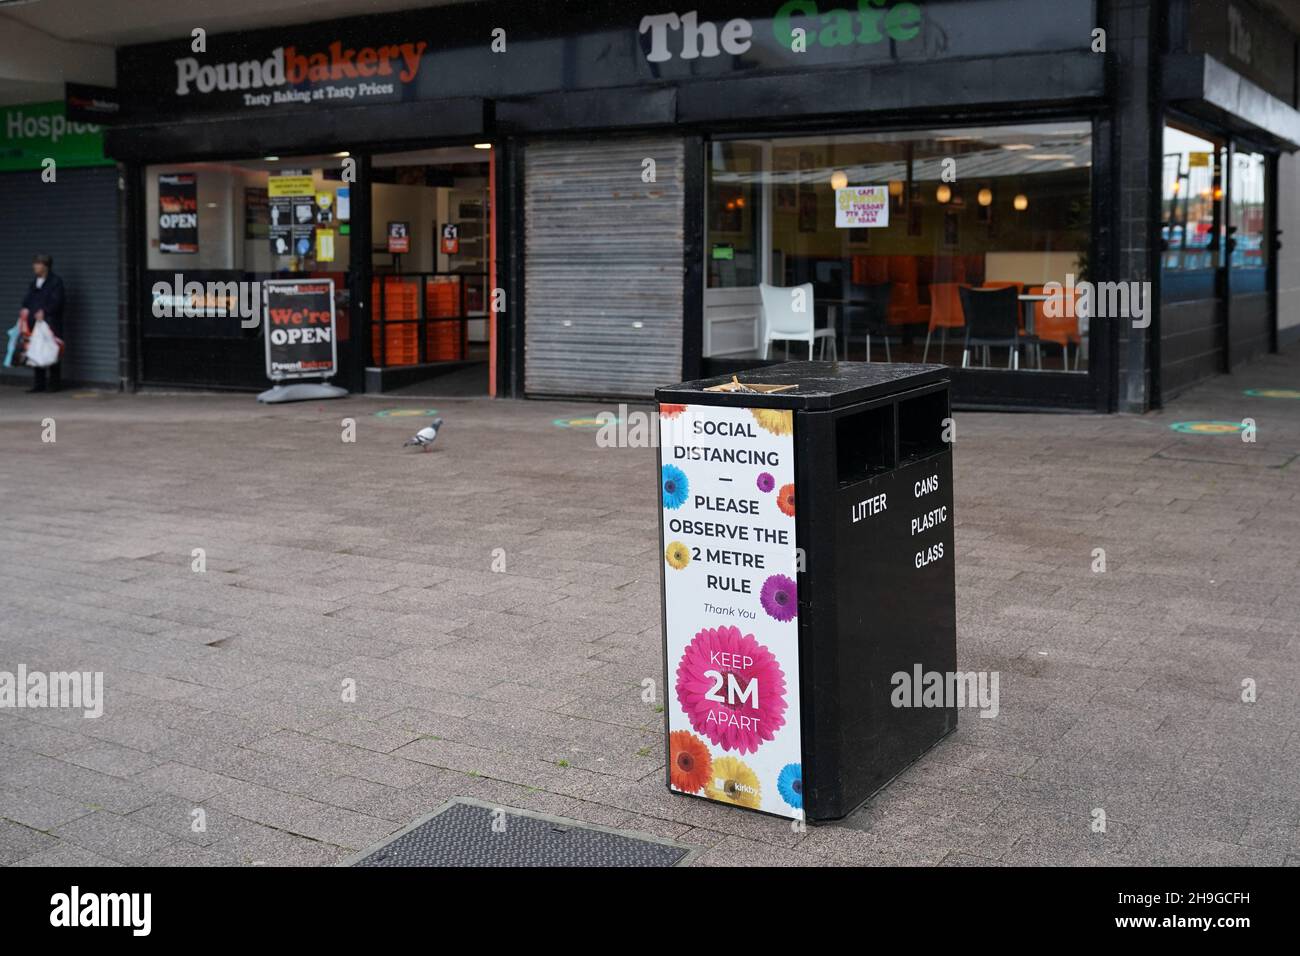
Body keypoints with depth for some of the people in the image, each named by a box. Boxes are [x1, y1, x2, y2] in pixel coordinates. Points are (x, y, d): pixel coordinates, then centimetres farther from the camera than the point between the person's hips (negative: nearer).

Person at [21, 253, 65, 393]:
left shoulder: (55, 282, -3)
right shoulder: (34, 282, 20)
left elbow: (57, 301, -12)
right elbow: (27, 299, 20)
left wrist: (44, 311, -22)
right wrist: (26, 309, 1)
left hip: (50, 323, -7)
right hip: (35, 323, 7)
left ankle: (53, 384, 2)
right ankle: (39, 384, 14)